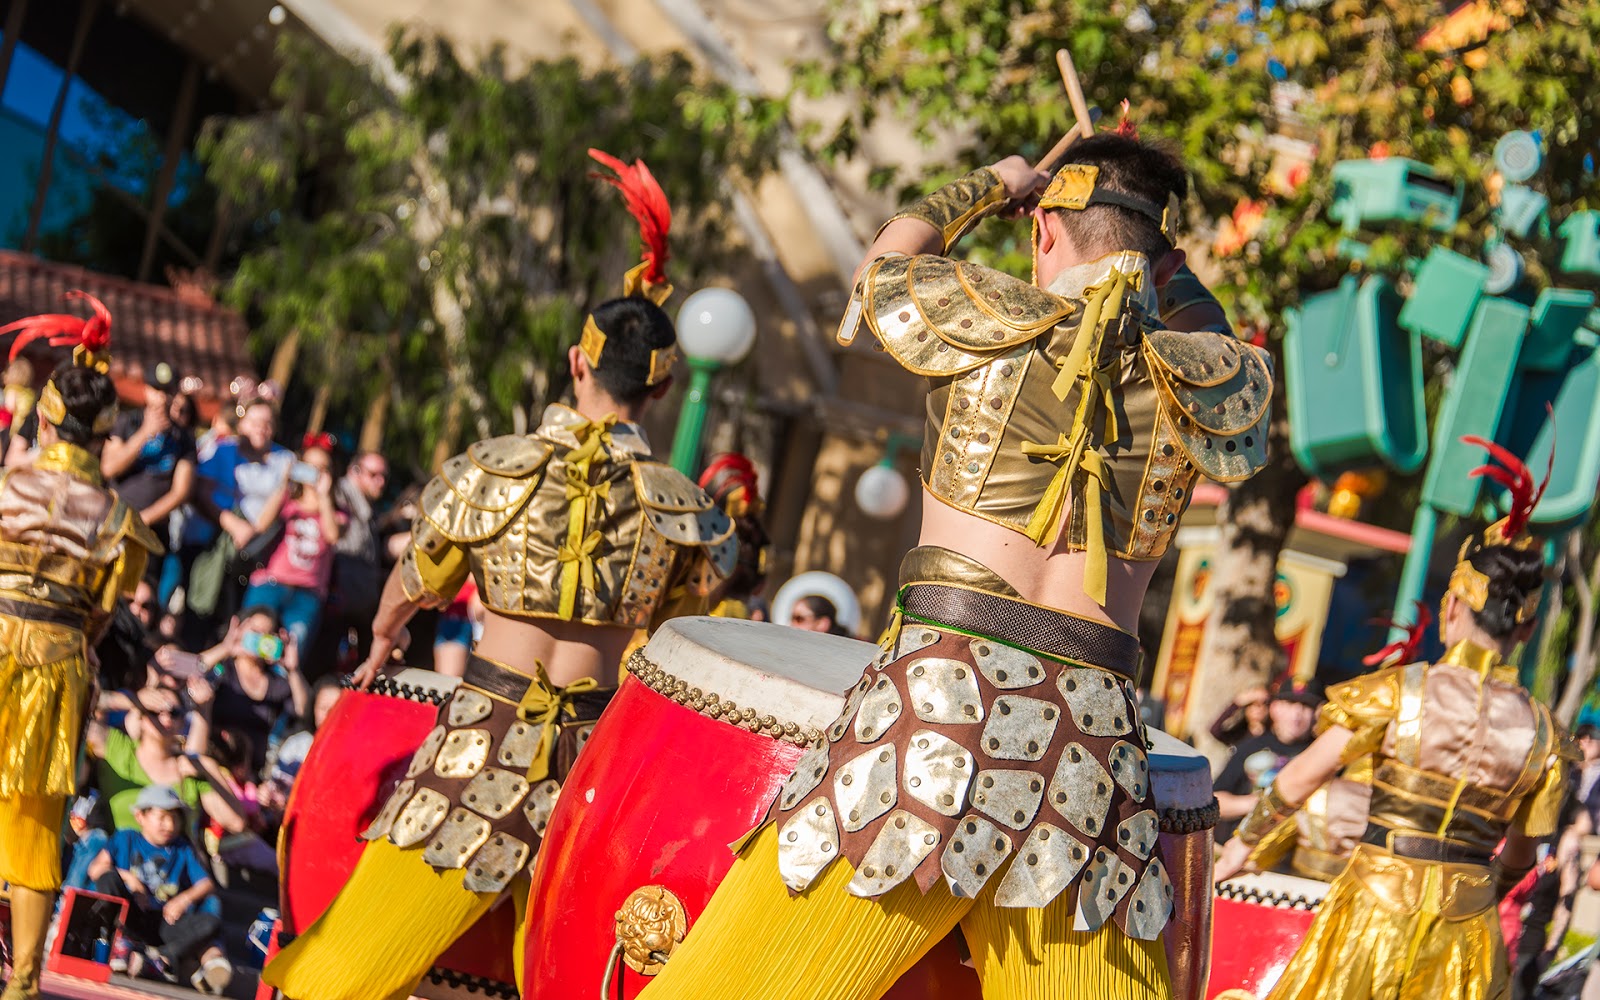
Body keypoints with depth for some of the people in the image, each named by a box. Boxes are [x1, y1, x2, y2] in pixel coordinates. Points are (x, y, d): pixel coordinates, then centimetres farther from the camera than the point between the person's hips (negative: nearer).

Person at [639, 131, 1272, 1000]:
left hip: (947, 692, -3)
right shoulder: (1204, 383, 8)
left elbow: (888, 259, 24)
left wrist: (990, 185, 38)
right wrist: (1168, 272, 36)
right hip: (1094, 731, 3)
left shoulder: (995, 321, 3)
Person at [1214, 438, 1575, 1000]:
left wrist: (1243, 842, 9)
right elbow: (1520, 855, 9)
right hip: (1465, 919, 3)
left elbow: (1299, 779, -6)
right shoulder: (1540, 732, -2)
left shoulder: (1398, 692, -10)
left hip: (1378, 903, -2)